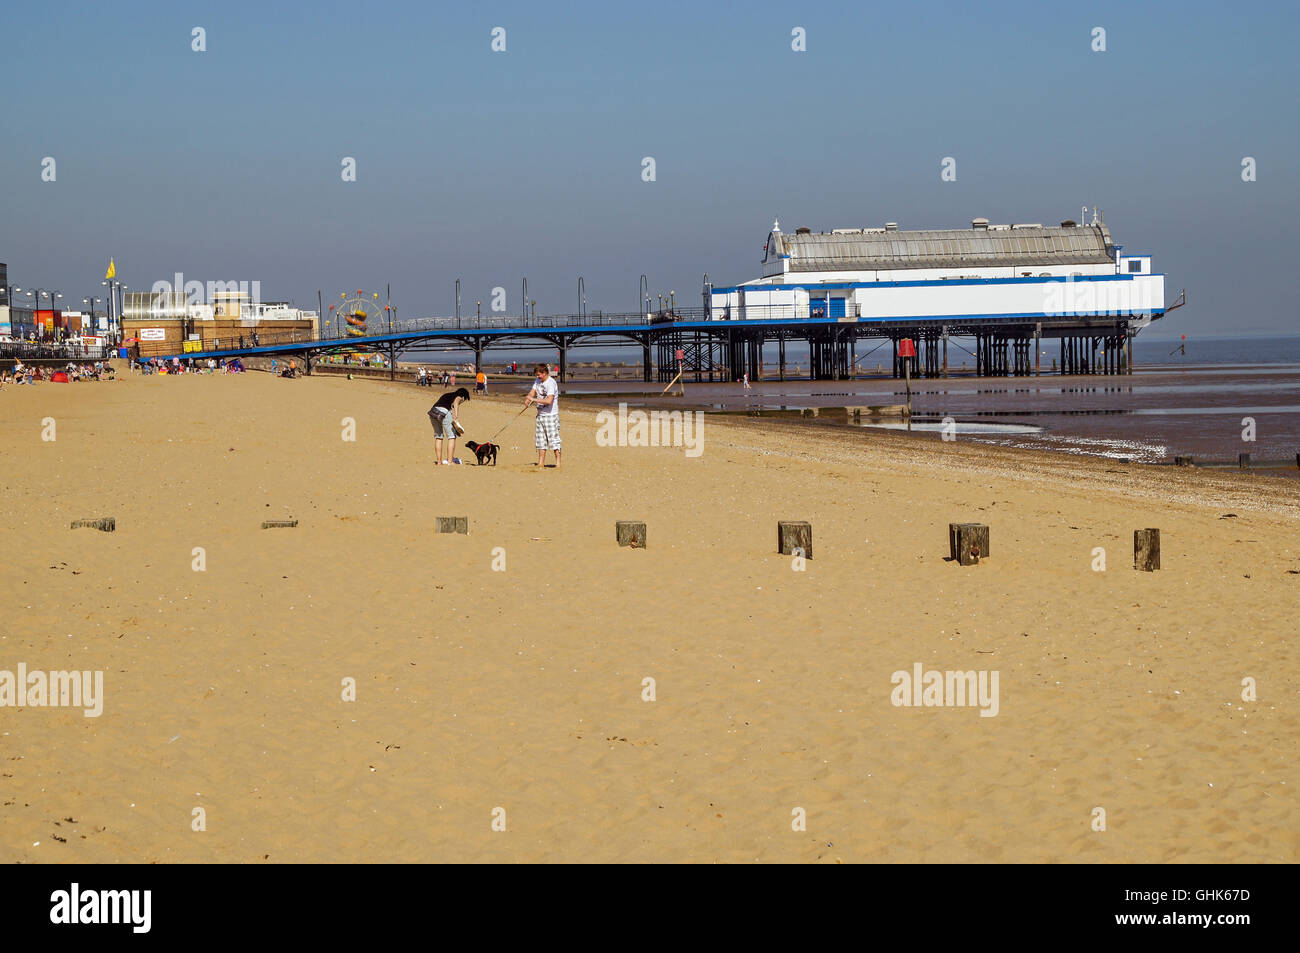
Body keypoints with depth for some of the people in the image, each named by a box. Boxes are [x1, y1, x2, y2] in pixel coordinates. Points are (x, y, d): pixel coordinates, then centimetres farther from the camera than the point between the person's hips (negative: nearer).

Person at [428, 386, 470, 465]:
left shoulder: (447, 395, 34)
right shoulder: (458, 397, 14)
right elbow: (456, 403, -9)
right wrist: (456, 416, -24)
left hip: (433, 411, 7)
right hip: (444, 411, -7)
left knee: (438, 437, 17)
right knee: (452, 437, 2)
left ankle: (439, 462, 17)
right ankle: (449, 461, -5)